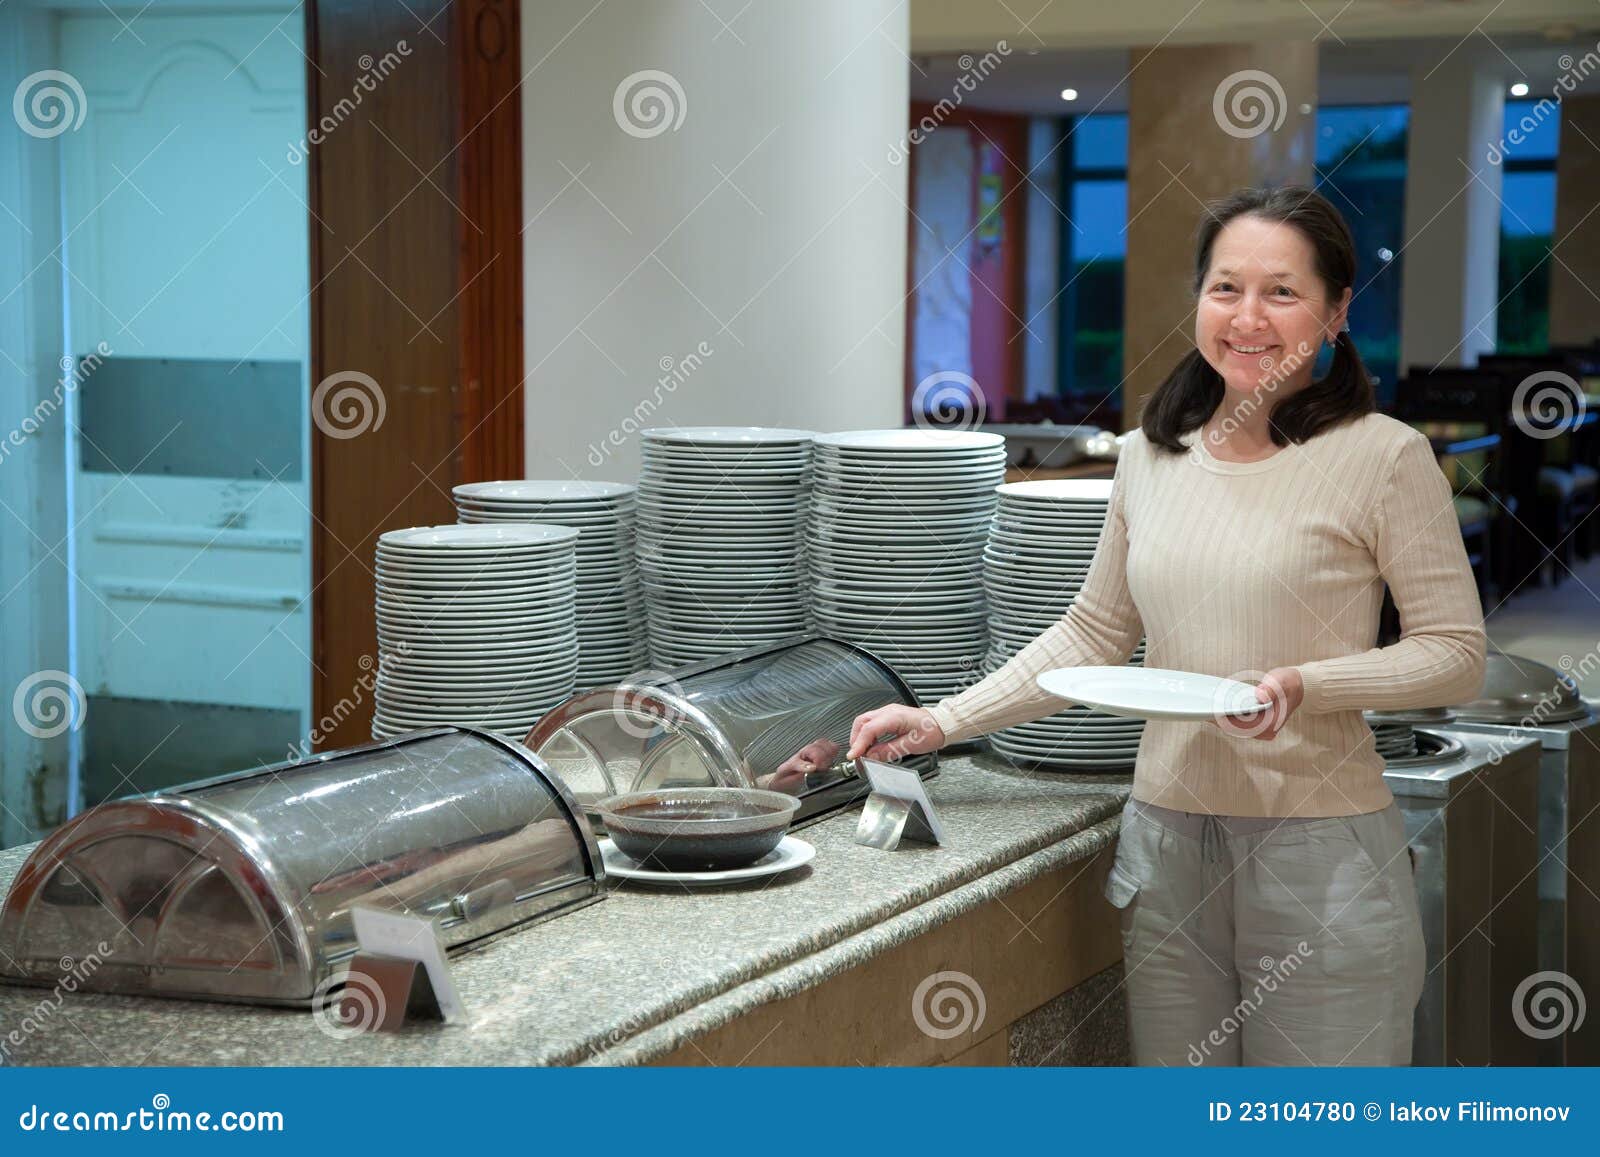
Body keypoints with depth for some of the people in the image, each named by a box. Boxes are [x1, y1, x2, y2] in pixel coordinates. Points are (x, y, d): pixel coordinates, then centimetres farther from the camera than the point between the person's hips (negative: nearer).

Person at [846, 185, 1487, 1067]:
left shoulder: (1383, 457, -7)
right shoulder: (1151, 456, 8)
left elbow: (1455, 654, -4)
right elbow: (1094, 631, 17)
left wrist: (1305, 686, -19)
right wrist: (943, 723, 9)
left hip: (1320, 852, -4)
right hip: (1169, 840, 4)